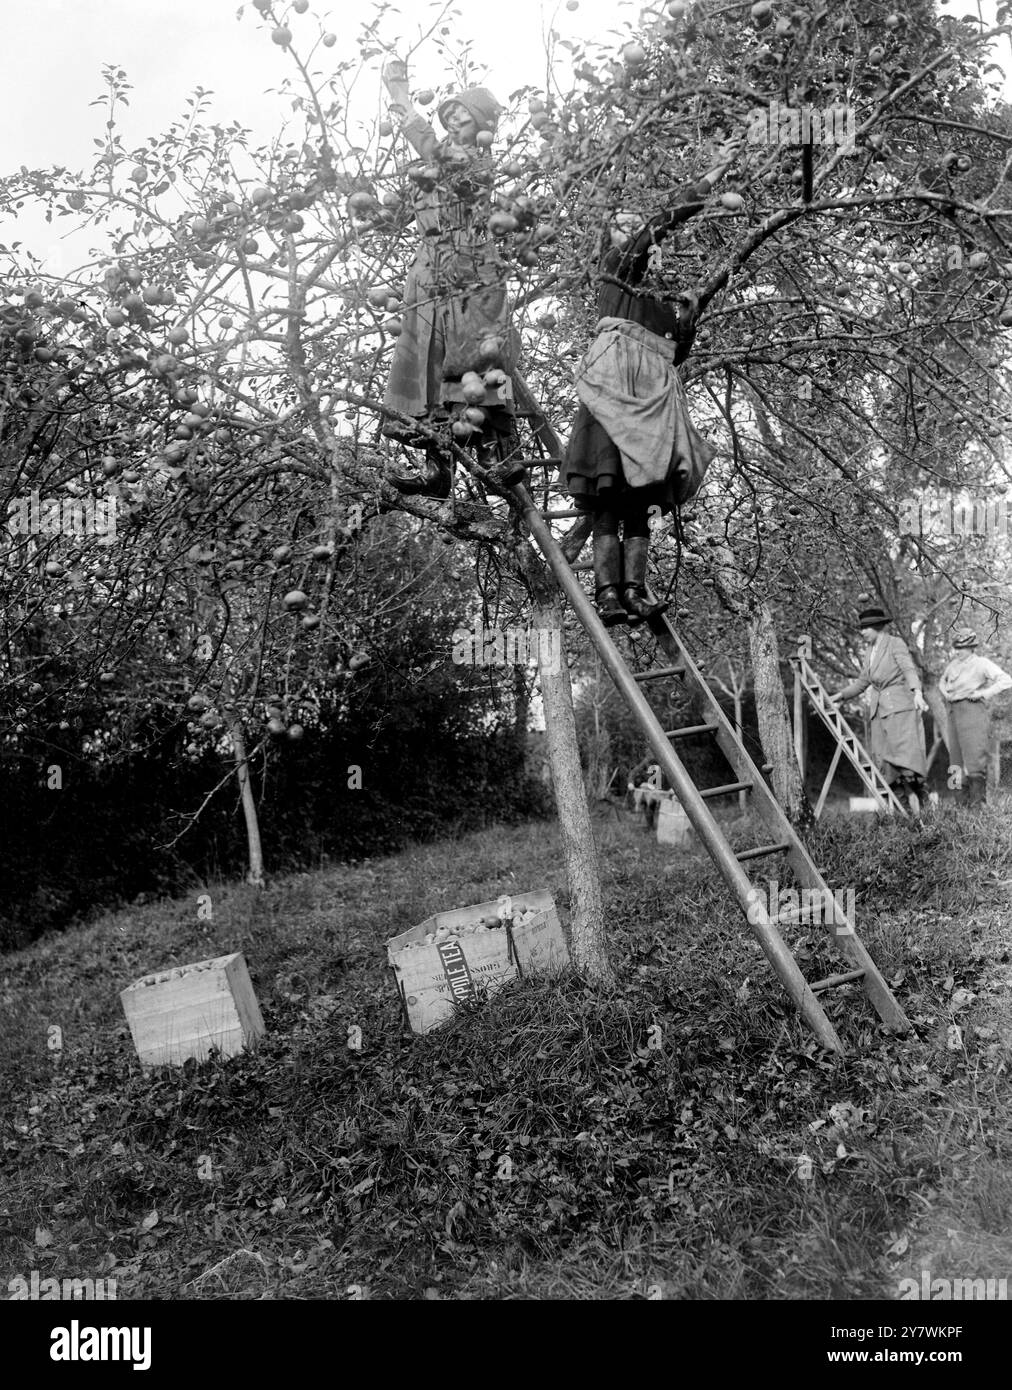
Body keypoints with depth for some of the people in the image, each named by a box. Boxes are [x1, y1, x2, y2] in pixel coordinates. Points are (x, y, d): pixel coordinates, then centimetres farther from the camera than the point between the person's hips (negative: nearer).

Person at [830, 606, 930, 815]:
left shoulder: (895, 643, -5)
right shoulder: (869, 651, 17)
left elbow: (909, 669, -20)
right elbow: (863, 681, 27)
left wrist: (917, 692, -36)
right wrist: (840, 695, 21)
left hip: (900, 706, -7)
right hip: (880, 709, 7)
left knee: (904, 753, -14)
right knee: (883, 758, -1)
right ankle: (911, 794, 2)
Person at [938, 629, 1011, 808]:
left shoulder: (982, 664, -4)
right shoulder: (953, 664, 14)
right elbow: (942, 682, 33)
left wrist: (983, 693, -15)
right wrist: (945, 694, 13)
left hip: (973, 710, -7)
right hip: (954, 712, 7)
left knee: (974, 754, -12)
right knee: (957, 755, 6)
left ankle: (978, 800, -7)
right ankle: (962, 799, 12)